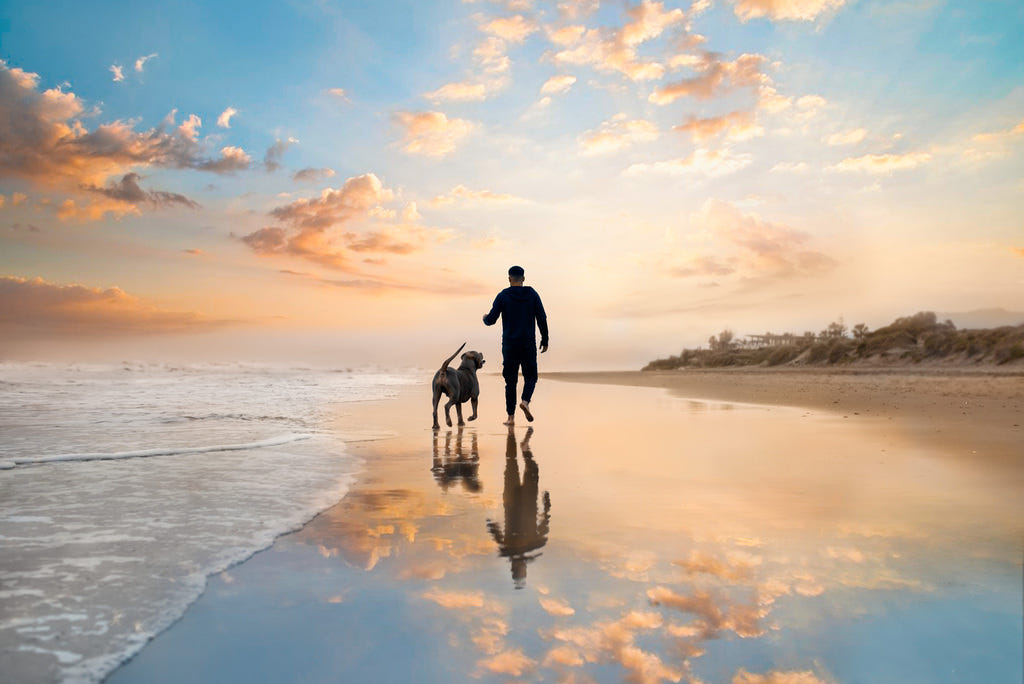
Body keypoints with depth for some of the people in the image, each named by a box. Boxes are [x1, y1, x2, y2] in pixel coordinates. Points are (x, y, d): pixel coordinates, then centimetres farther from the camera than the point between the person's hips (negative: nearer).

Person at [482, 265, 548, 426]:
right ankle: (525, 401, -15)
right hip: (529, 344, 0)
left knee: (510, 381, 7)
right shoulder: (533, 294, 2)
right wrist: (545, 340, 8)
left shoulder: (503, 296, -2)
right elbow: (542, 319, -1)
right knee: (530, 377, 13)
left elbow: (491, 320, -2)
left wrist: (485, 318, 22)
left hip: (509, 345, 0)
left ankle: (511, 417, 5)